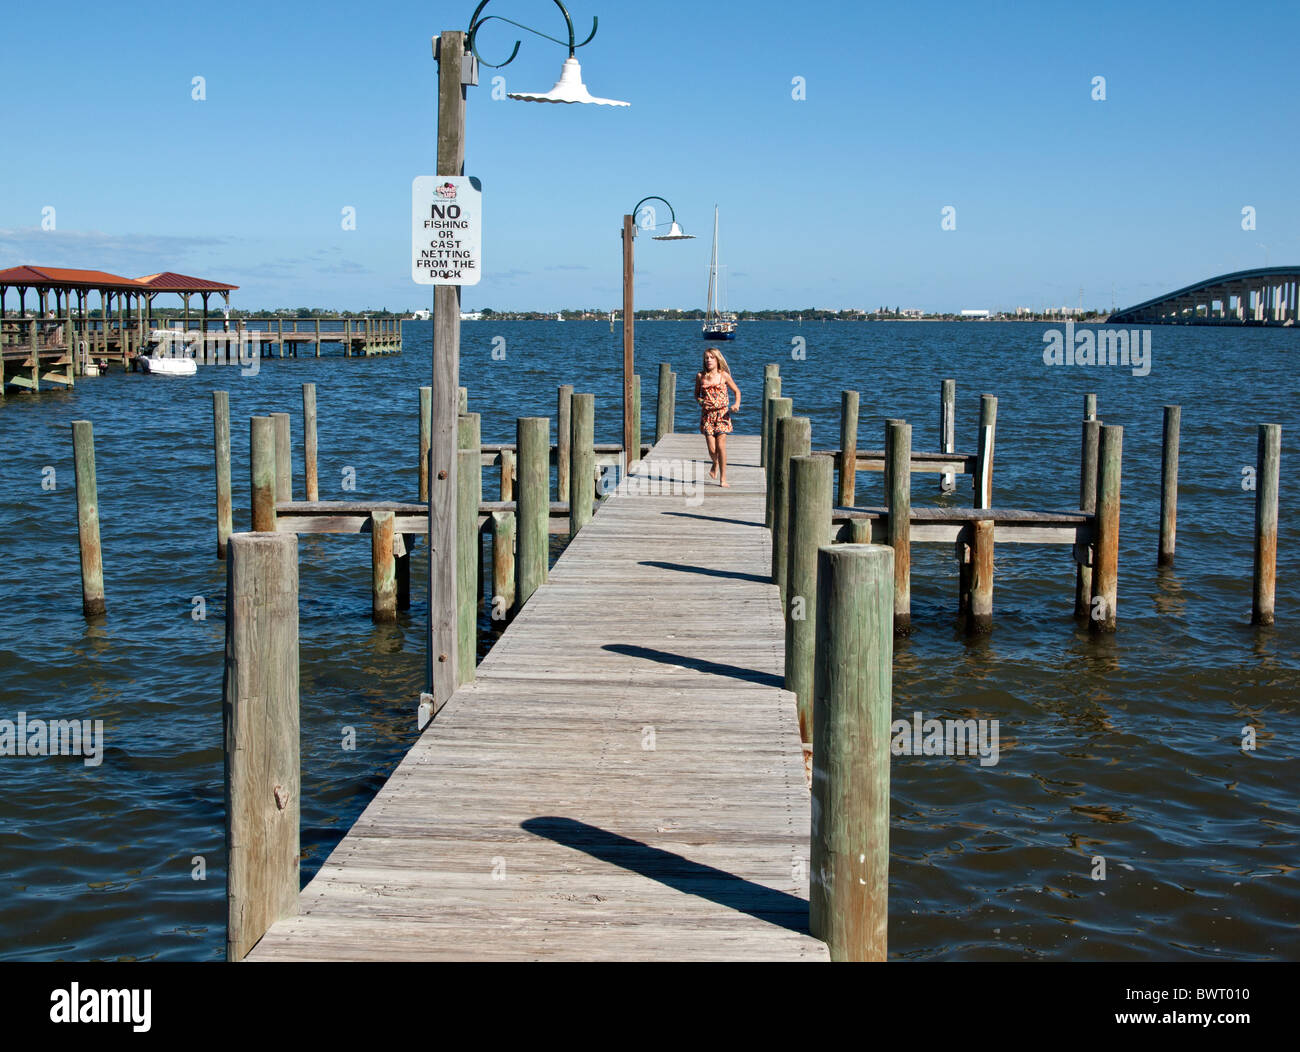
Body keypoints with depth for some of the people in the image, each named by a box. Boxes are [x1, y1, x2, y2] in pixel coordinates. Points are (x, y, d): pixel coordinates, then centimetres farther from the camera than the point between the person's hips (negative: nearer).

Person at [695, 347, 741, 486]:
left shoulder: (724, 375, 0)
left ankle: (723, 478, -1)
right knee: (712, 449, -4)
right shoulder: (700, 376, 4)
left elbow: (737, 391, 10)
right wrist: (700, 401, -8)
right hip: (707, 414, 1)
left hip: (722, 413, -1)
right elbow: (696, 394, 15)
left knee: (721, 446, -10)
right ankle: (715, 464, 32)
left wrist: (737, 404, -8)